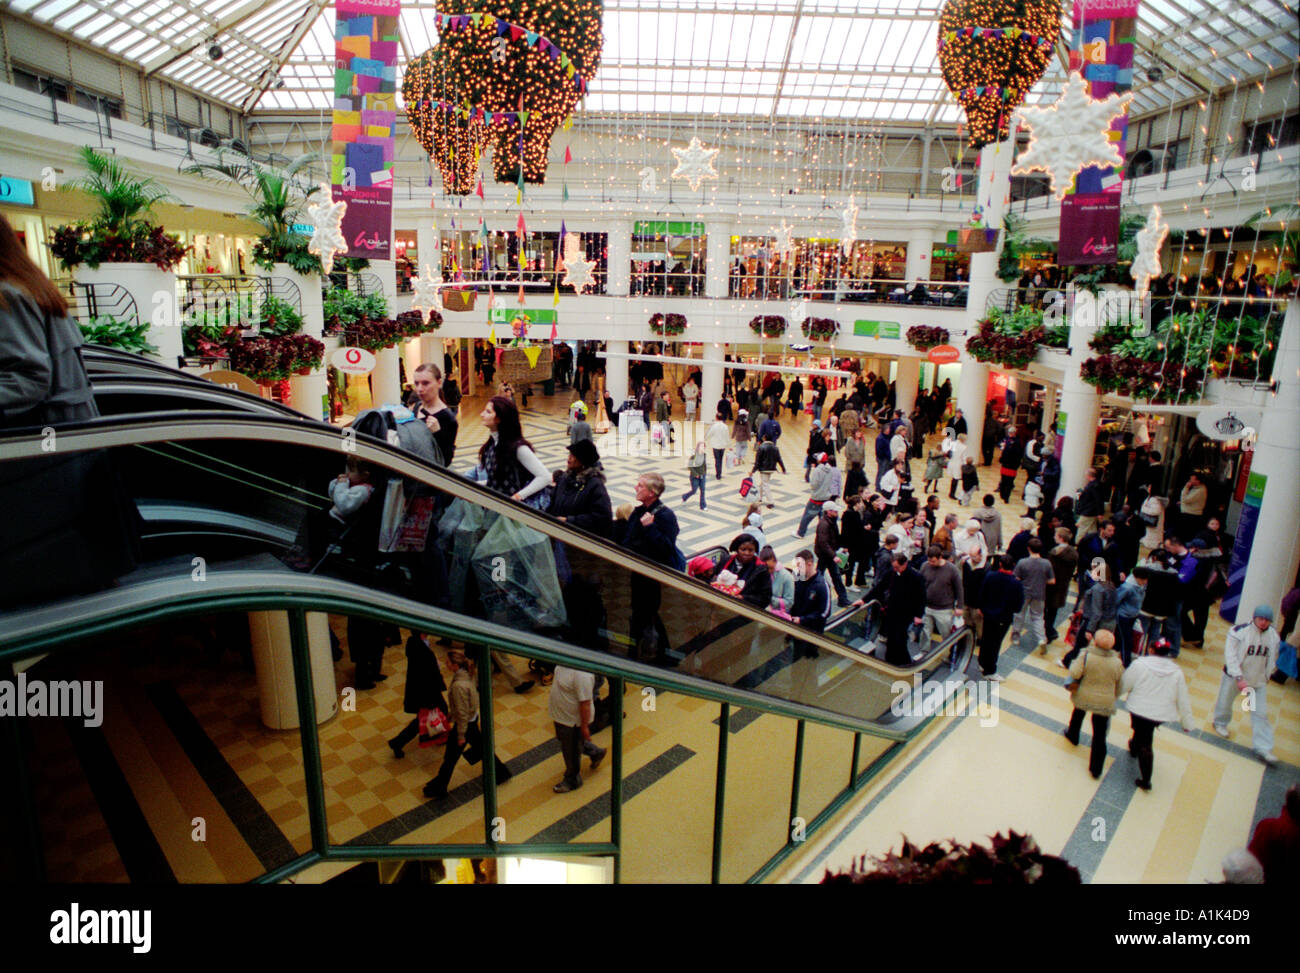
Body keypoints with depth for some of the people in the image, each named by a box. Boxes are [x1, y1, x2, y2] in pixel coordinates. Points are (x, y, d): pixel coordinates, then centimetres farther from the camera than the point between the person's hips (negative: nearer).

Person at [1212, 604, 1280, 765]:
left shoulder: (1274, 635, -6)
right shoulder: (1239, 631, -21)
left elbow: (1272, 658, 9)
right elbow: (1230, 656, -22)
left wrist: (1266, 676, 8)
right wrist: (1239, 678, -27)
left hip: (1259, 680, 3)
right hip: (1235, 676, -3)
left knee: (1261, 713, 1)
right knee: (1225, 702, 16)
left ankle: (1263, 748, 7)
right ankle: (1220, 723, 46)